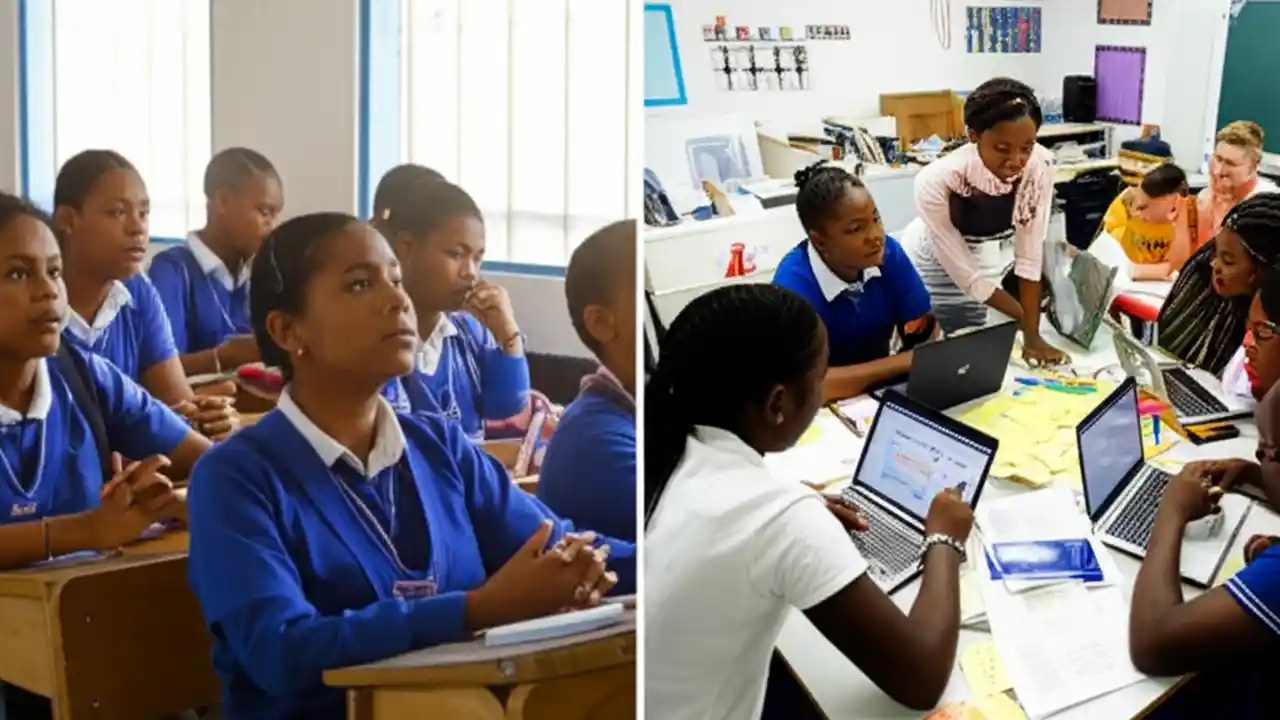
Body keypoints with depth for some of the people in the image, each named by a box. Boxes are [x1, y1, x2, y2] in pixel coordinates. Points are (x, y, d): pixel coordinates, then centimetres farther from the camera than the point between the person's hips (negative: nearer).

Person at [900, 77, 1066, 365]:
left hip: (987, 261, 3)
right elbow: (968, 276, -28)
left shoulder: (1039, 165, -29)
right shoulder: (937, 180, -38)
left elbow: (1030, 256, -21)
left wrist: (1033, 335, -25)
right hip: (933, 267, -3)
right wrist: (1030, 320, -22)